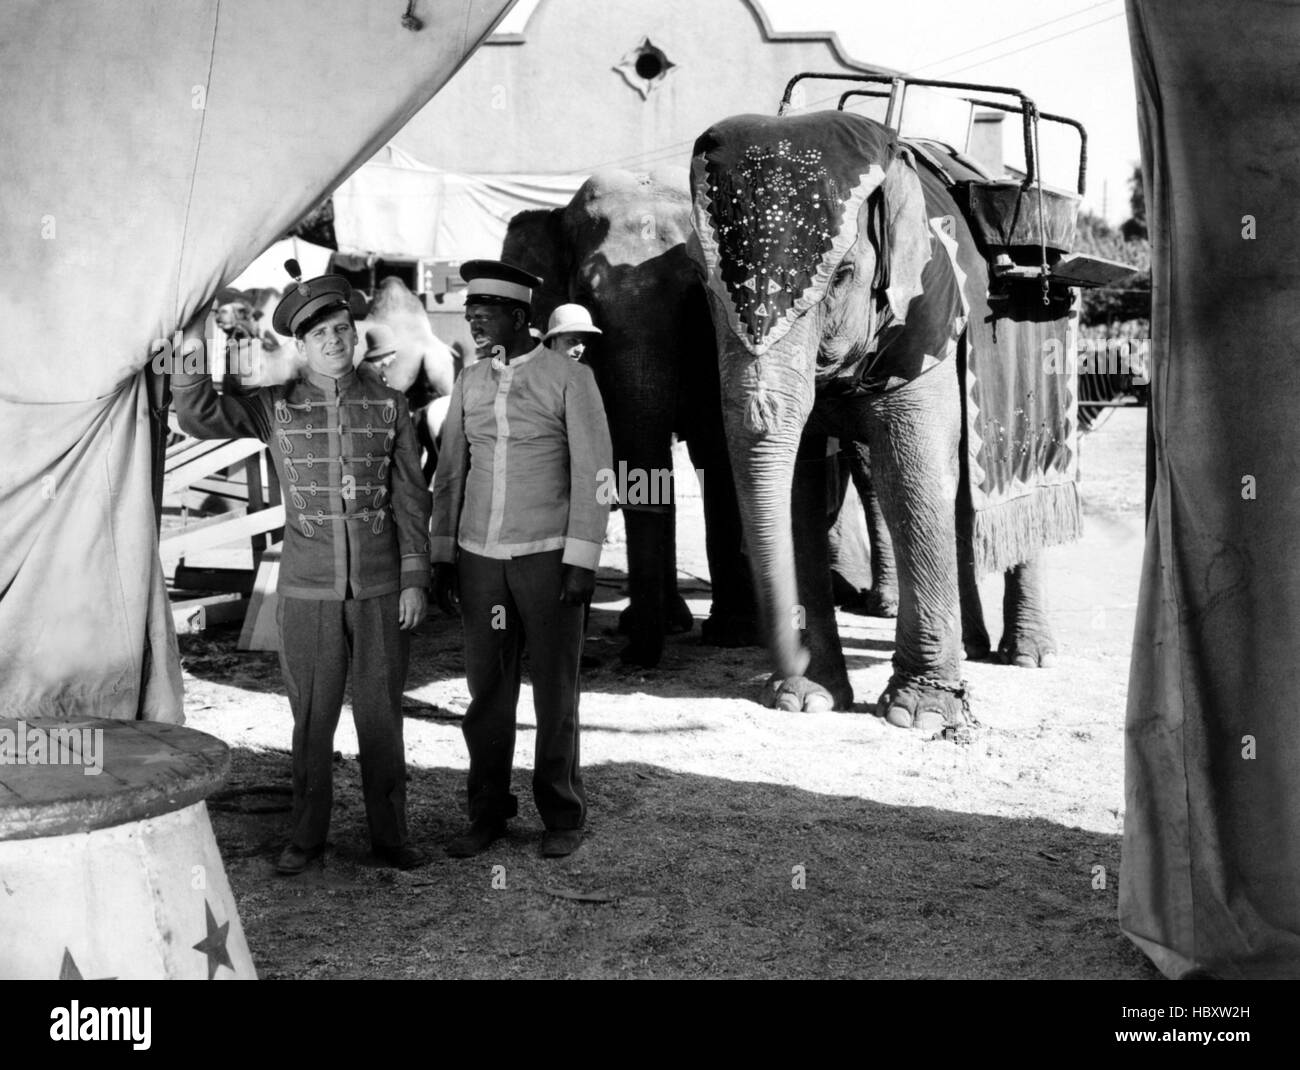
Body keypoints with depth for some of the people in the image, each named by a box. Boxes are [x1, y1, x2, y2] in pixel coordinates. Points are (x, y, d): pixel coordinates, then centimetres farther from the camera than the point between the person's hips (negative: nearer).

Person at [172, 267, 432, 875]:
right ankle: (307, 836, 22)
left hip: (380, 590, 0)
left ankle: (389, 835, 20)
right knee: (312, 718, 8)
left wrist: (414, 579, -1)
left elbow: (410, 500, 3)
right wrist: (189, 348, -24)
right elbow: (199, 417, -10)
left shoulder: (388, 405, 3)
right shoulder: (274, 406, 2)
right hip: (307, 592, 0)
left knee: (381, 716, 8)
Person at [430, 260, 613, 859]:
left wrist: (582, 562, -16)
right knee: (486, 689, 6)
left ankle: (562, 816, 16)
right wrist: (441, 557, 7)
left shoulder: (571, 377, -7)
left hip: (549, 556, -4)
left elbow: (592, 473, -10)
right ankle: (488, 814, 18)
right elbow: (451, 472, 12)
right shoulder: (470, 382, 8)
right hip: (480, 557, 4)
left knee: (555, 690, 2)